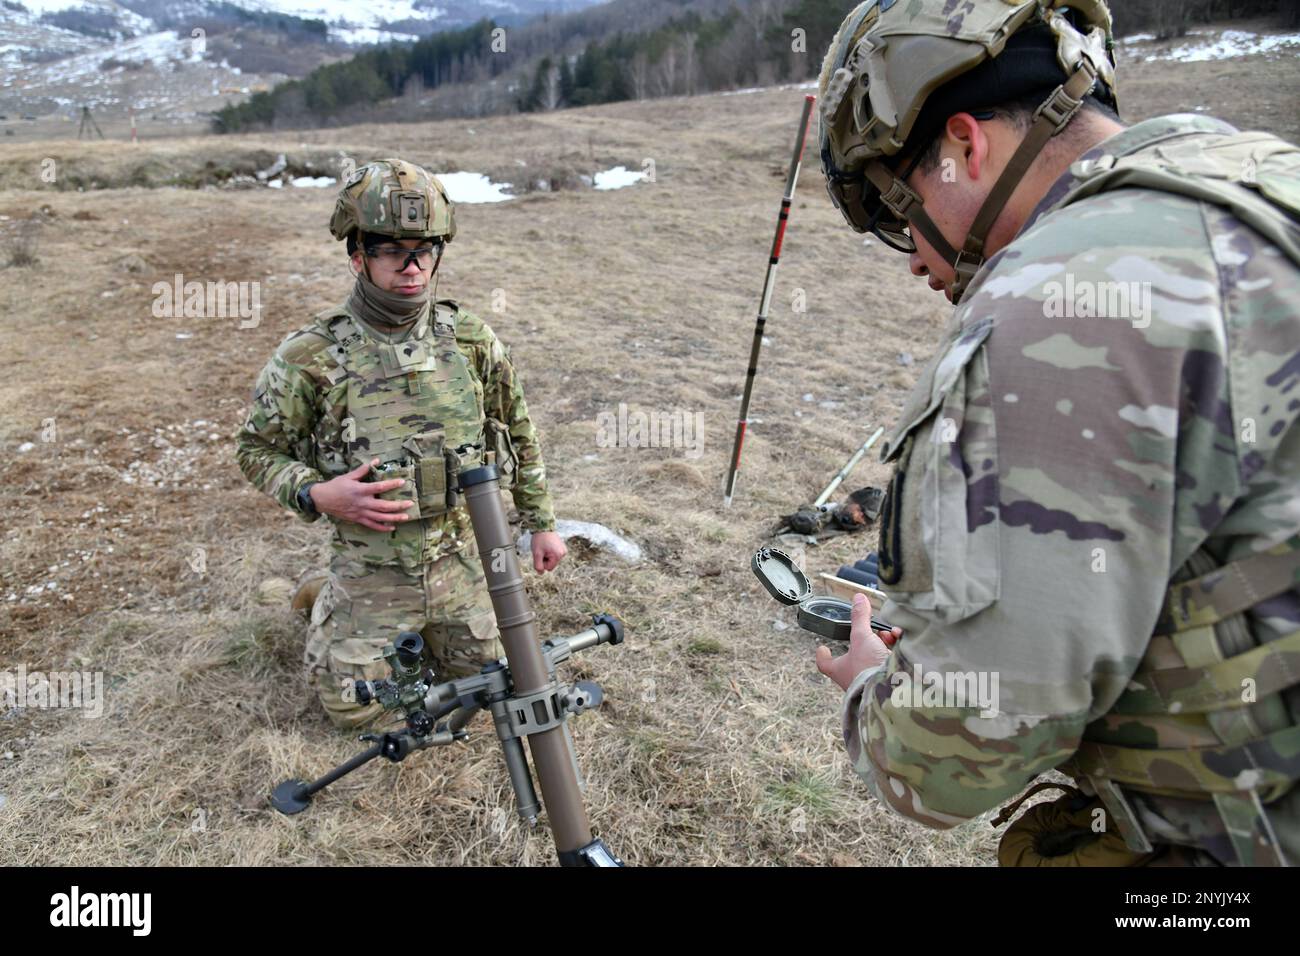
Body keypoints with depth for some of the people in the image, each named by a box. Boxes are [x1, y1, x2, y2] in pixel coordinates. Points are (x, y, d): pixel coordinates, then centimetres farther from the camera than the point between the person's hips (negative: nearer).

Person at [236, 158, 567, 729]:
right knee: (352, 710, 13)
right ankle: (325, 605, 39)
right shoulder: (311, 356, -15)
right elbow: (258, 450, -3)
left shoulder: (472, 340, -7)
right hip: (371, 570, -2)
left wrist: (542, 523, 8)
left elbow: (518, 433, 5)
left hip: (463, 561, 3)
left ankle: (421, 634, 47)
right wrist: (317, 494, -21)